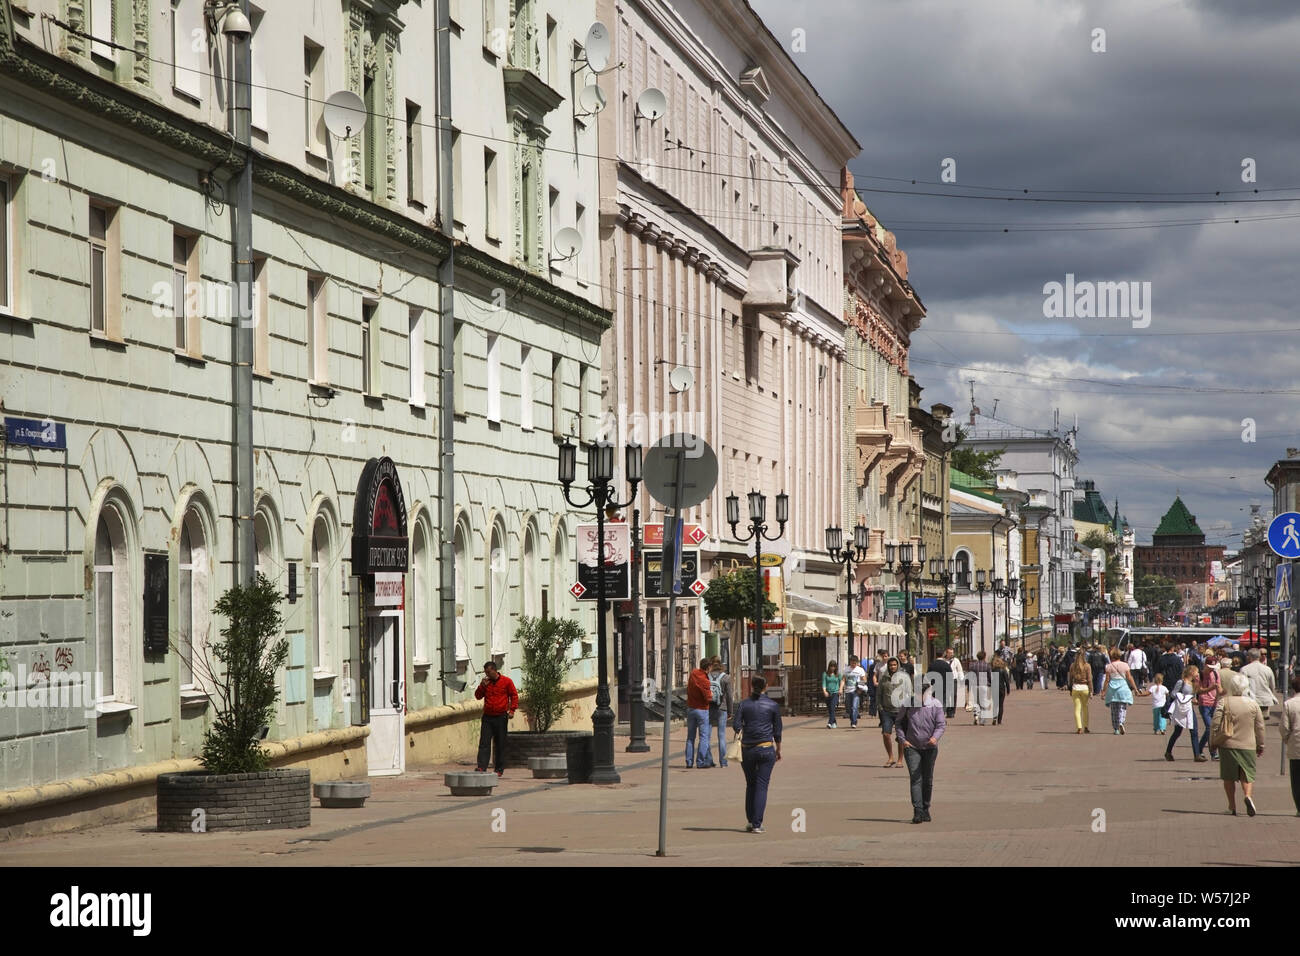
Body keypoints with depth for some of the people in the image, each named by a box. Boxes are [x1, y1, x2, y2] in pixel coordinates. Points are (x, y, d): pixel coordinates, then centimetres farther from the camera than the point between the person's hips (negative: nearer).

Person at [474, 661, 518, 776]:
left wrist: (512, 710, -8)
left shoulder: (506, 681, -1)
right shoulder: (485, 682, 9)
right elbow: (478, 696, 10)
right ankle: (482, 767, -13)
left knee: (500, 744, 3)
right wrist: (482, 686, -6)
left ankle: (500, 769, 9)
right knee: (484, 743, -8)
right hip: (487, 717, 3)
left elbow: (514, 695, 2)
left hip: (501, 717, -3)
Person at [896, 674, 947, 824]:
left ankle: (925, 809, 24)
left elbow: (941, 724, -3)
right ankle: (918, 811, -17)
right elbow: (898, 723, 7)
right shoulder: (907, 705, -1)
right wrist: (902, 739, -7)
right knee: (915, 778, -12)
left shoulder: (935, 705, -1)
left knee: (928, 780, 10)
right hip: (911, 747, -1)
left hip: (929, 748, 1)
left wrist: (935, 737, -23)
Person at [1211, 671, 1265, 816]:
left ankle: (1232, 806, 8)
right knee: (1247, 773, 6)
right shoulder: (1253, 704, 2)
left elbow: (1215, 723, -7)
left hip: (1227, 744, -1)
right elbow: (1260, 727, 7)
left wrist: (1213, 740, 5)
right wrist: (1260, 746, 17)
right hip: (1247, 745, 1)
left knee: (1229, 777, 8)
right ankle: (1248, 795, -21)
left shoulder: (1223, 702, -5)